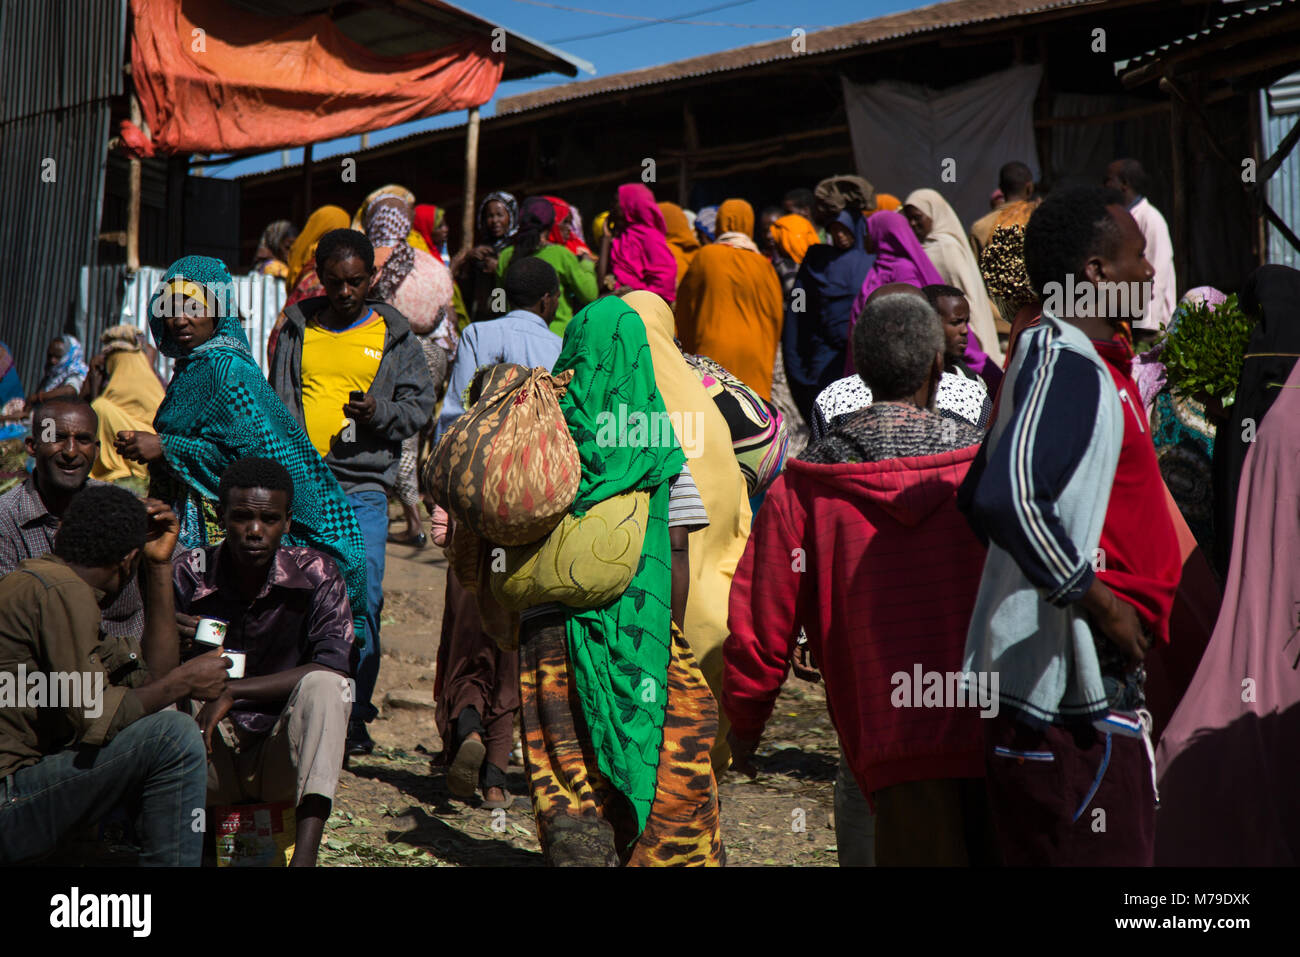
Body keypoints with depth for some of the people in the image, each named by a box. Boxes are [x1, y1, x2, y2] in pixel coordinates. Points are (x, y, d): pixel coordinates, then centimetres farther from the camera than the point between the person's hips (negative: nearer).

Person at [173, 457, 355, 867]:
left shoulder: (316, 575, -6)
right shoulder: (189, 575, -4)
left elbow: (335, 670, -17)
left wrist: (233, 691, -22)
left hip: (284, 757, -1)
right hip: (212, 759, 1)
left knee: (323, 685, -30)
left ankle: (305, 853, -42)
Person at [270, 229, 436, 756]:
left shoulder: (394, 335, 10)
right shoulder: (297, 327, 14)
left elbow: (421, 403, 9)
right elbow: (275, 403, 19)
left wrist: (379, 413, -10)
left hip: (363, 485, -2)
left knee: (362, 598, -7)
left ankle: (354, 713, 3)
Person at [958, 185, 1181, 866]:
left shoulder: (1063, 358, 16)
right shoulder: (1066, 364, -15)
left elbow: (976, 497, 22)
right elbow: (1004, 499, -31)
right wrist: (1097, 599, -22)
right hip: (1073, 698, -10)